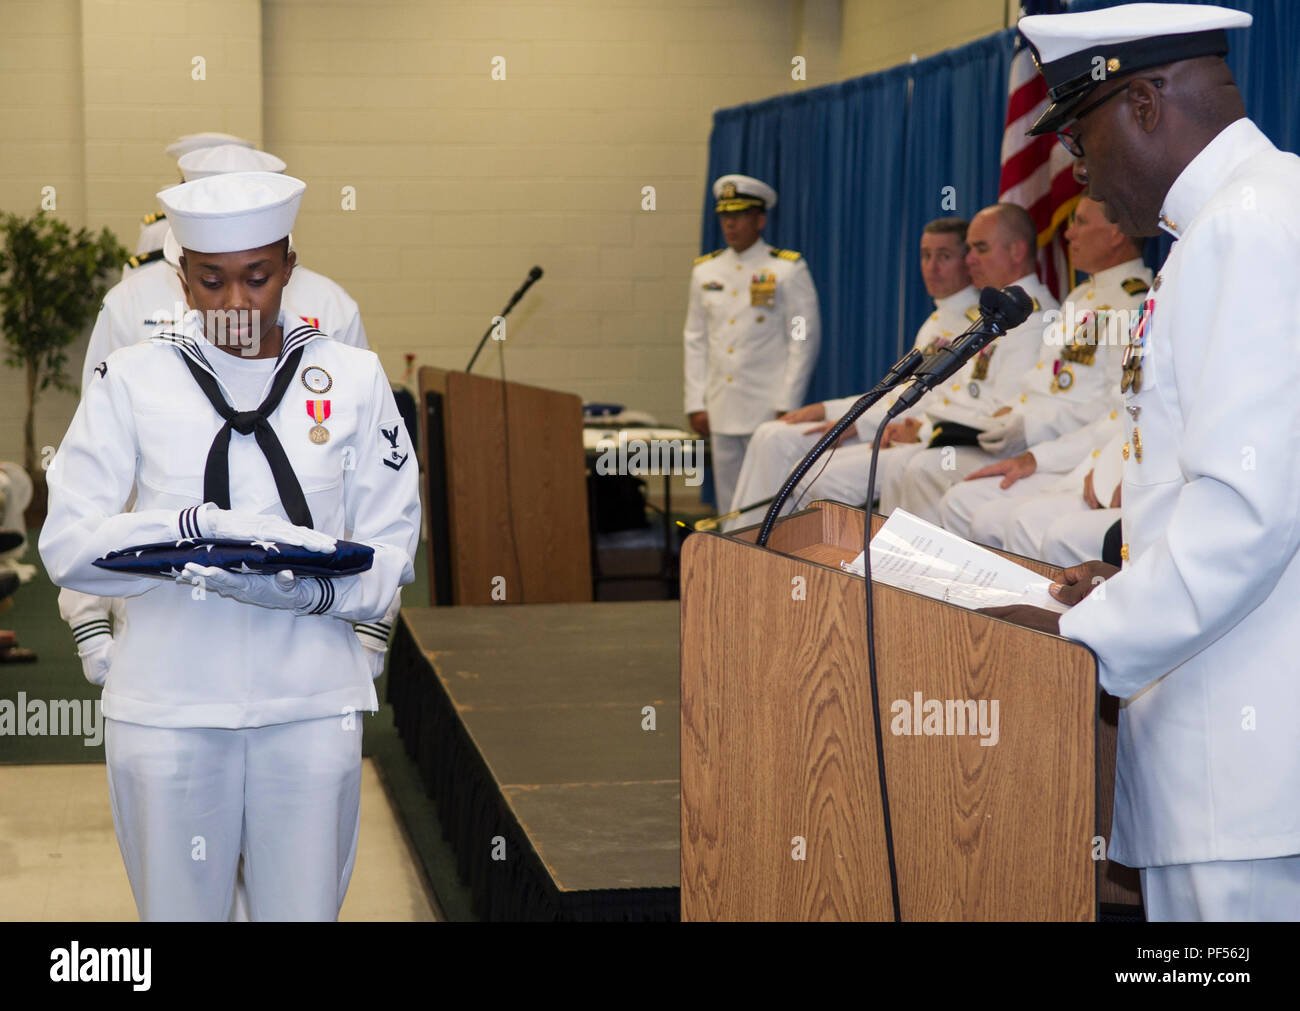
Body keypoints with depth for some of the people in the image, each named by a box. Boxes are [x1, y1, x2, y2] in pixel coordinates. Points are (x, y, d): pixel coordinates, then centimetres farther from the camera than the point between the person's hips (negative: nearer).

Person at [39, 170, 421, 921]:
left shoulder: (353, 377, 6)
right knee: (178, 908, 6)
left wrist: (312, 593, -17)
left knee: (304, 908, 5)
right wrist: (202, 527, -20)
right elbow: (67, 545, -4)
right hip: (169, 709, 0)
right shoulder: (134, 378, 4)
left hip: (311, 706, 1)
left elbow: (391, 555, 4)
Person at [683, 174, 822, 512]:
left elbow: (804, 340, -3)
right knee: (728, 503, 7)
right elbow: (696, 341, 13)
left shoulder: (788, 269, -1)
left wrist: (787, 406, -9)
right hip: (721, 410, 4)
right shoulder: (705, 271, 12)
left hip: (769, 411, -4)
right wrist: (695, 404, 6)